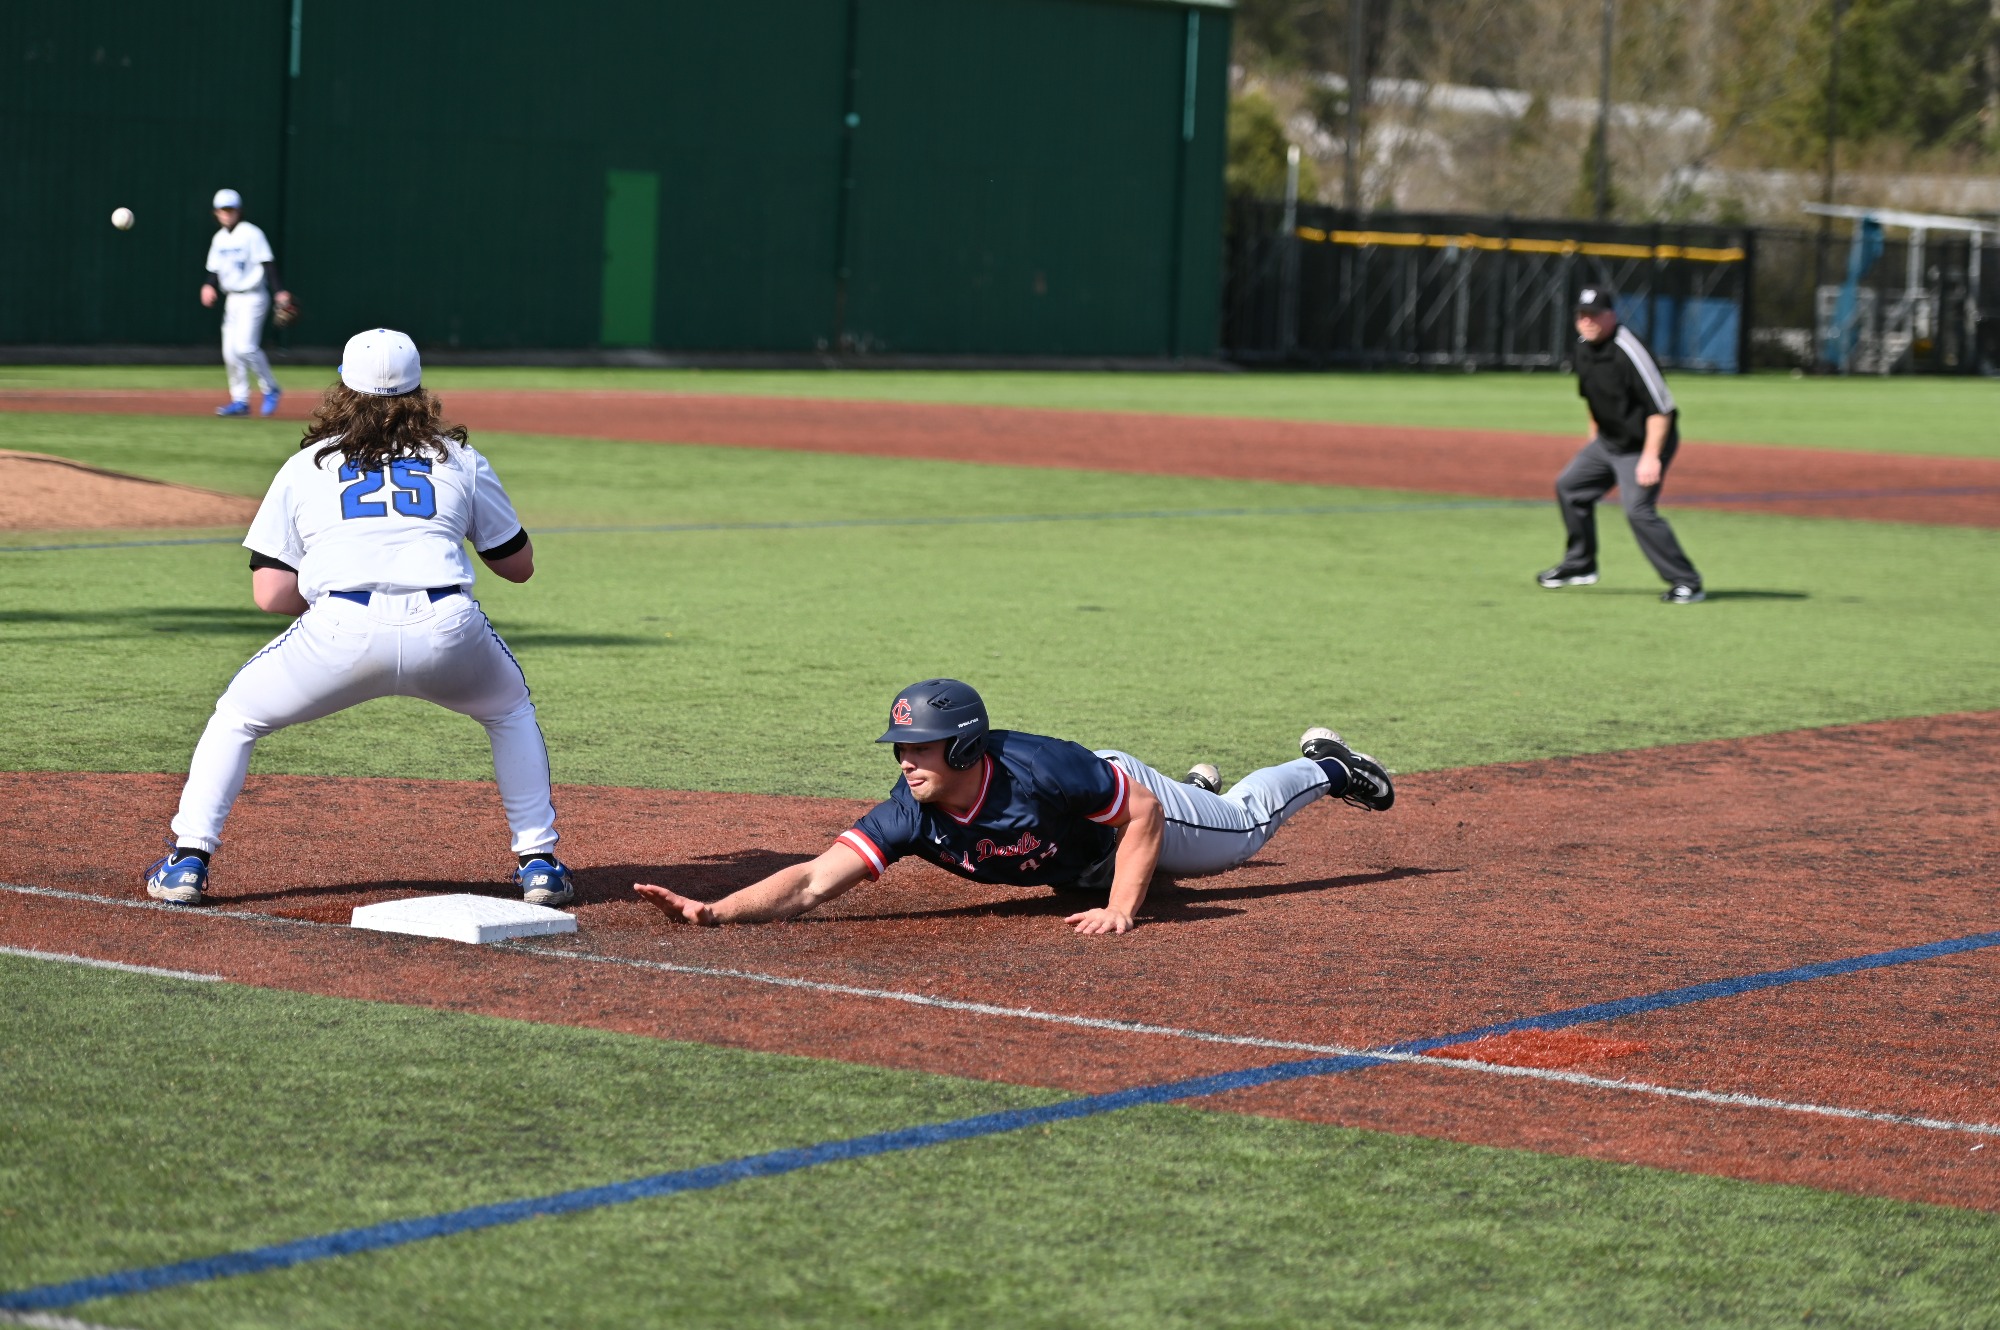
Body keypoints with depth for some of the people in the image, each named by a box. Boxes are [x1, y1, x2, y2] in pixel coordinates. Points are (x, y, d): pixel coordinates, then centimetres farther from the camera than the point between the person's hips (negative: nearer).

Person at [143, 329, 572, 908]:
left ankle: (188, 863, 13)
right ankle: (539, 862, 24)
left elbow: (269, 592, 13)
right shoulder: (460, 460, 22)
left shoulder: (306, 466, 21)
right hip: (448, 630, 1)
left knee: (237, 715, 24)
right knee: (510, 710, 32)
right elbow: (519, 565, 28)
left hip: (342, 631, -1)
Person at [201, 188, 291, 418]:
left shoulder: (251, 233, -9)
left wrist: (280, 291, -22)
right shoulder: (219, 238, 12)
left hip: (253, 297, -7)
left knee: (245, 346, -18)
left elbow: (268, 264, -13)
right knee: (230, 351, 4)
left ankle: (270, 389, -2)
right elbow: (215, 269, 15)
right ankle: (240, 401, 11)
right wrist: (209, 285, -6)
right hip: (232, 299, 7)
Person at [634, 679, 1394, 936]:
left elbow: (1142, 813, -35)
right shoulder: (910, 817, -38)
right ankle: (1202, 787, 67)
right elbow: (812, 883, -47)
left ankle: (1323, 768, 51)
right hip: (1067, 865, 4)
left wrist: (1121, 910, -43)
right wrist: (713, 912, -62)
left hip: (1125, 807, -4)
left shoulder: (1040, 771, -48)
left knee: (1241, 828, 23)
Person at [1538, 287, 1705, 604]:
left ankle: (1686, 583, -14)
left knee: (1639, 510, -20)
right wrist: (1594, 438, 22)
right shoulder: (1584, 347, 1)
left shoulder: (1628, 351, -26)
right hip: (1608, 441, 10)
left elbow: (1661, 407, -26)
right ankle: (1580, 565, 30)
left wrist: (1651, 456, -29)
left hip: (1643, 444, -10)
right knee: (1570, 486, 15)